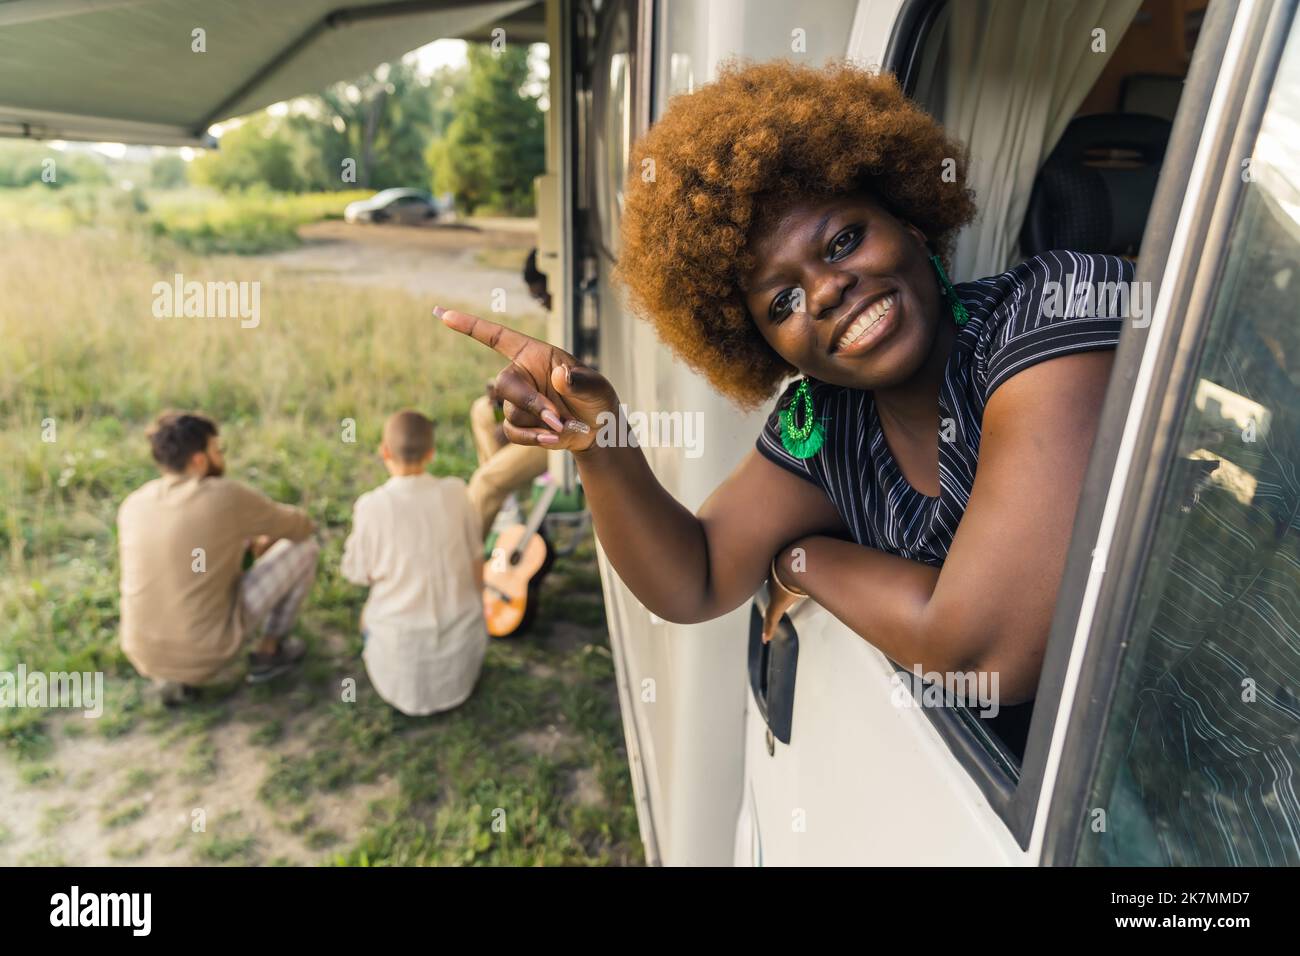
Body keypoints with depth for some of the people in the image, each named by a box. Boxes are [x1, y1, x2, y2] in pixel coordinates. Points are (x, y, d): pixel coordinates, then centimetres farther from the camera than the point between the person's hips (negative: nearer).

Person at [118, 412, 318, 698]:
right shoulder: (228, 496, -14)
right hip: (207, 650, -5)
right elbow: (301, 527, 2)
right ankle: (268, 651, 19)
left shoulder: (132, 505, 2)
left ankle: (170, 672, 20)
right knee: (305, 546, 5)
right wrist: (272, 533, 25)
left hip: (144, 653, 5)